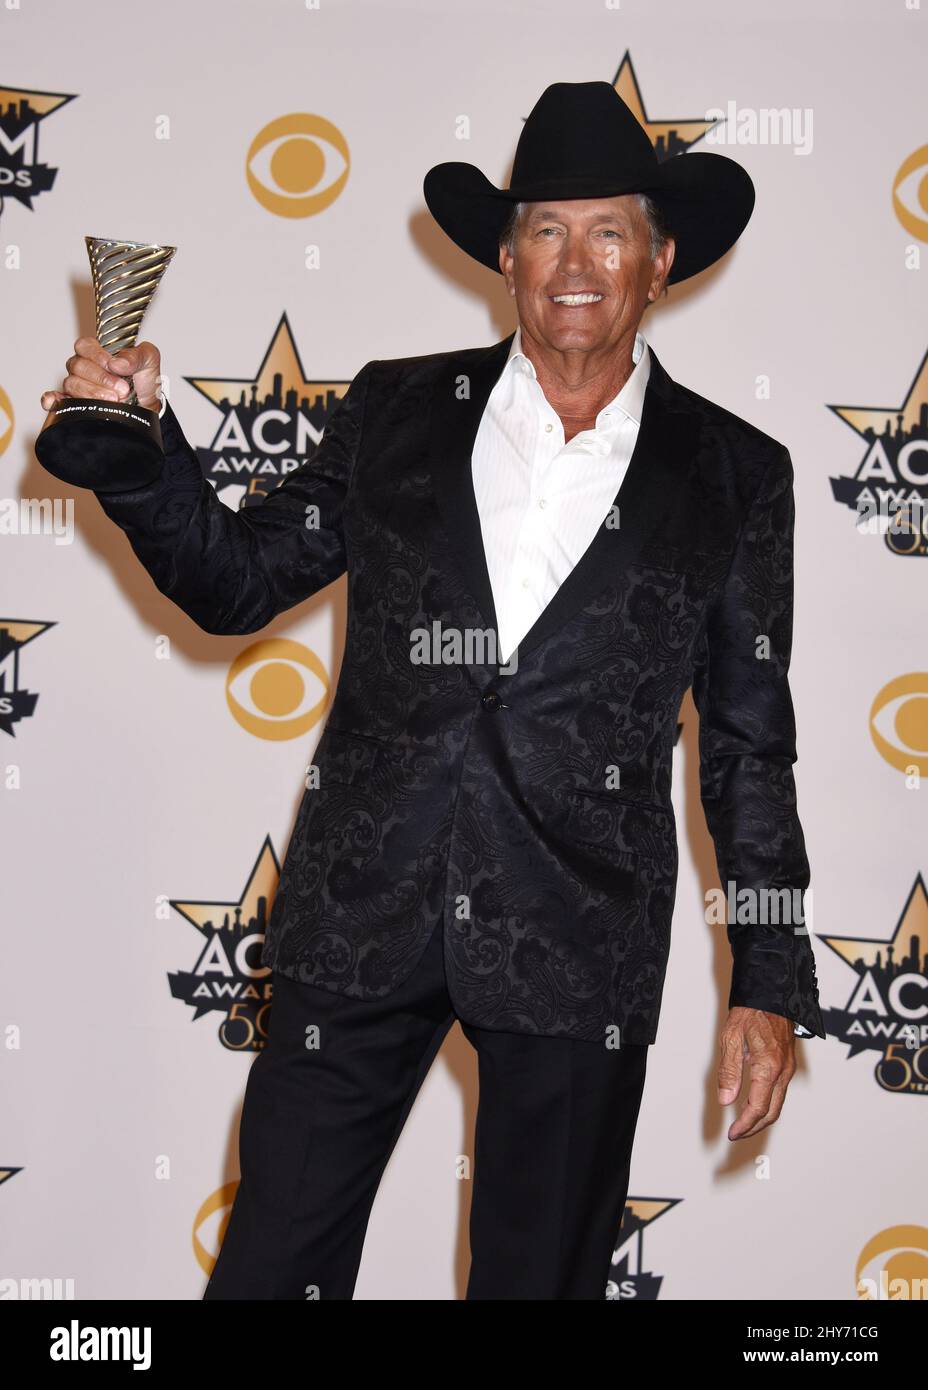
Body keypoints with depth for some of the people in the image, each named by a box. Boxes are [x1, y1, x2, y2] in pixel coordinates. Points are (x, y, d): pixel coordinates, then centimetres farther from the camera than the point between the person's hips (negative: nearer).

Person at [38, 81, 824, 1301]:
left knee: (541, 1275, 12)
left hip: (577, 947, 0)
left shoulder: (733, 474, 3)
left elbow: (751, 748, 5)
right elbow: (235, 580, 10)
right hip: (361, 917, 1)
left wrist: (770, 984, 2)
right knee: (274, 1261, 7)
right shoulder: (395, 412, 6)